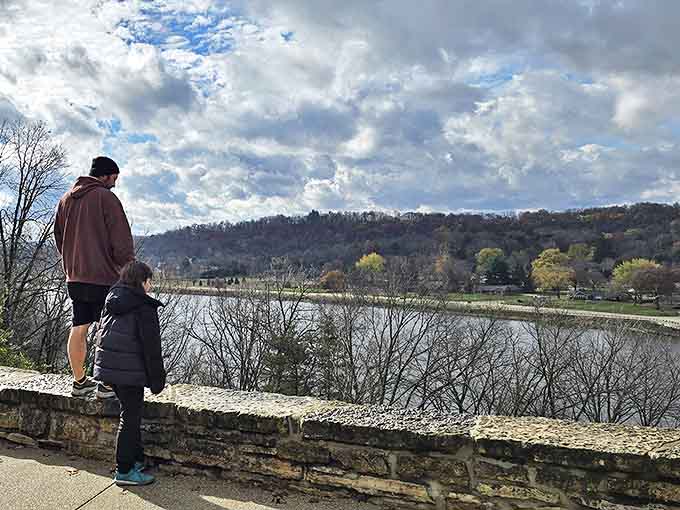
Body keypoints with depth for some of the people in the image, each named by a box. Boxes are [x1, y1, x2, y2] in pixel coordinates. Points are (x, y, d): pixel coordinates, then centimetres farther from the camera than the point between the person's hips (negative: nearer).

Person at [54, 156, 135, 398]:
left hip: (74, 278, 8)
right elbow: (122, 241, -13)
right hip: (103, 277, -7)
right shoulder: (106, 197, -10)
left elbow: (59, 238, 21)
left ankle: (79, 381, 20)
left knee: (79, 329, 12)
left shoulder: (65, 199, 13)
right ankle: (107, 384, 3)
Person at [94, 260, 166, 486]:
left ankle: (136, 458, 32)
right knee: (130, 418, 2)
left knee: (131, 414, 21)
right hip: (130, 371, -8)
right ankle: (124, 471, 9)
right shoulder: (144, 307, -14)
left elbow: (101, 335, 18)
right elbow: (151, 346, -14)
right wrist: (157, 380, -7)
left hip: (107, 366, 8)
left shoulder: (111, 303, 11)